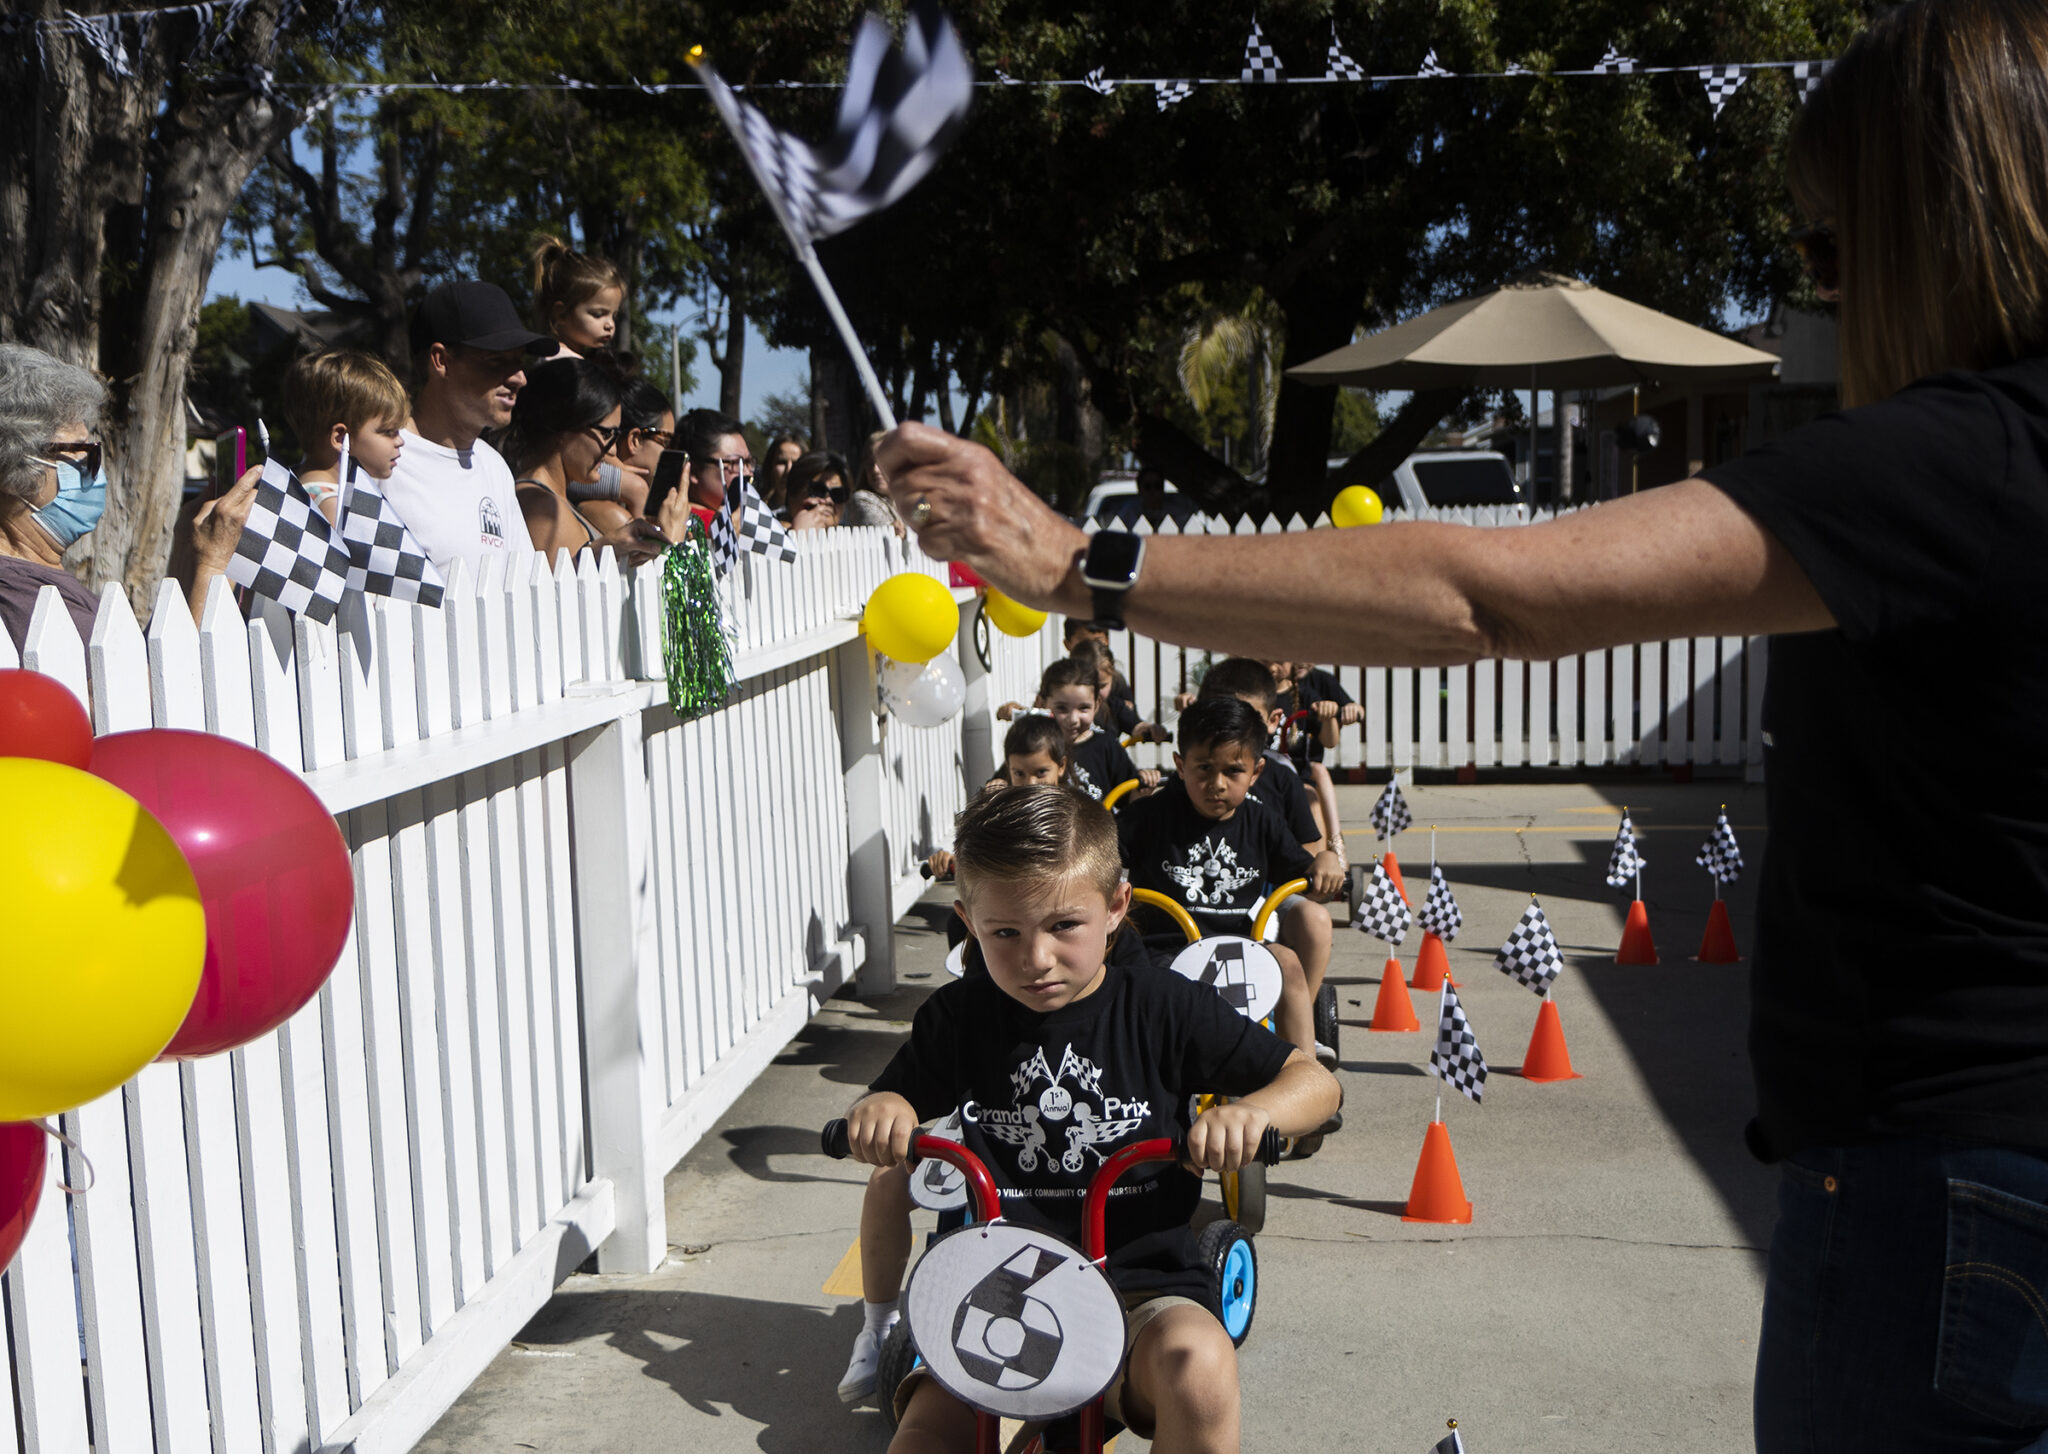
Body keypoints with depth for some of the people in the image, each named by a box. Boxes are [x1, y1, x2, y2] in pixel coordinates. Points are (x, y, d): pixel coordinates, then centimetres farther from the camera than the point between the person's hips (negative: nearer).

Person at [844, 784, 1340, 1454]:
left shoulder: (1164, 1008, -2)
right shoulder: (957, 1018, 4)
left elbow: (1314, 1081, 1)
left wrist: (1253, 1111, -22)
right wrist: (877, 1111, -11)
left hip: (1141, 1288, -1)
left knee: (1196, 1361, -33)